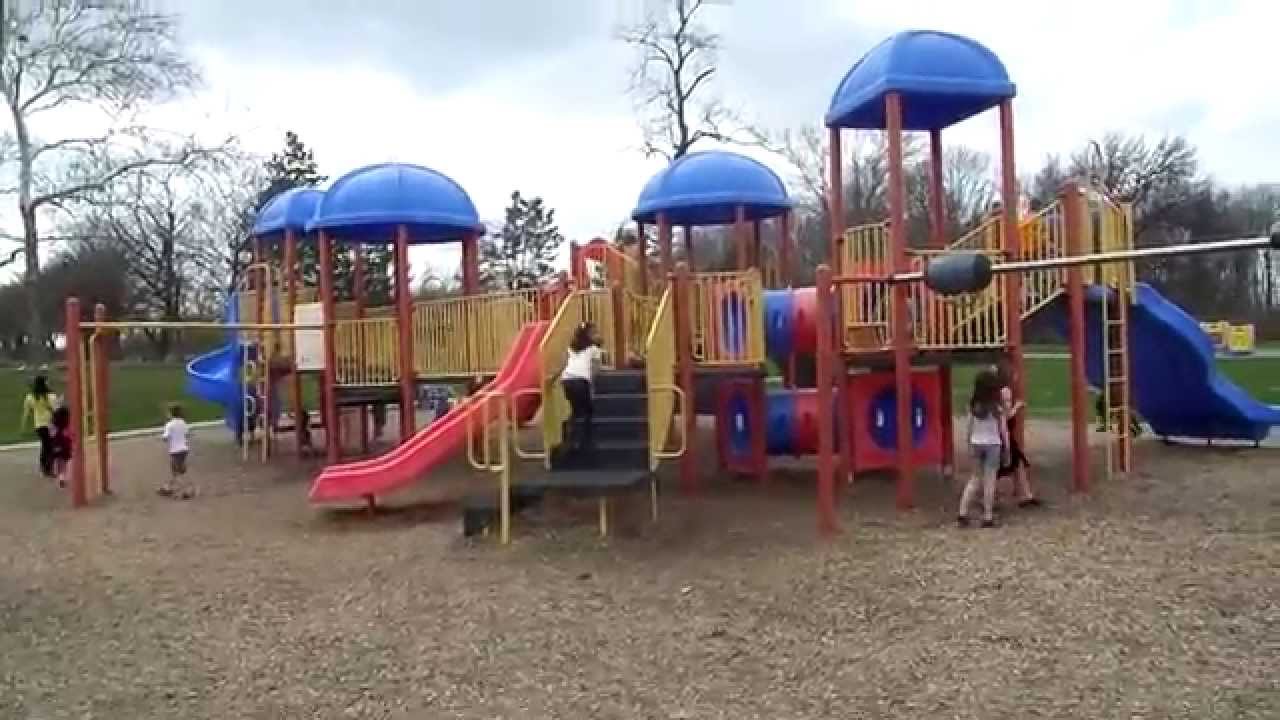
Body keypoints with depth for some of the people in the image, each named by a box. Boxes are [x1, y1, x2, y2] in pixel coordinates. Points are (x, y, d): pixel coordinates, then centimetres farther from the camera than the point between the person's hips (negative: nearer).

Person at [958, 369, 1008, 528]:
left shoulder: (974, 405, -2)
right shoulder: (996, 407, -11)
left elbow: (970, 427, 4)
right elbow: (1003, 429, -5)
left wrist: (970, 444, 14)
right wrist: (1006, 447, 4)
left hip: (976, 443, 4)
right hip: (992, 444, -4)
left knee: (975, 478, 14)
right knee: (989, 479, 2)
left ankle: (963, 513, 8)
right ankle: (988, 517, 4)